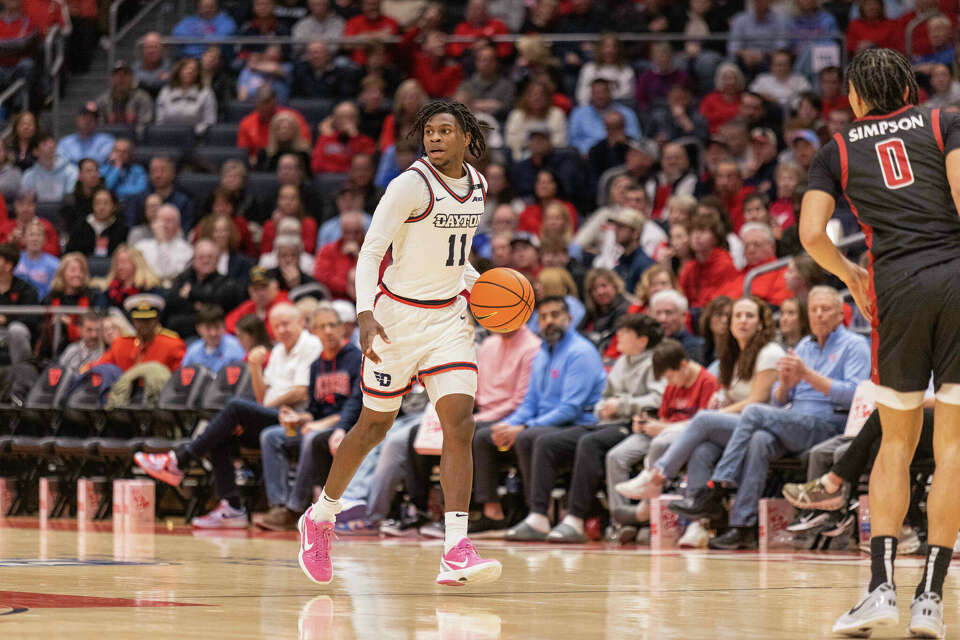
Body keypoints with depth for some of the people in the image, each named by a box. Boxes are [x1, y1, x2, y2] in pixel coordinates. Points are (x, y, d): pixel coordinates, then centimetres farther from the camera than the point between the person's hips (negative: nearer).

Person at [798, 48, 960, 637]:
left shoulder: (838, 152, 15)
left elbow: (811, 234, 3)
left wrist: (852, 276, 20)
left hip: (898, 285, 1)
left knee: (896, 444, 13)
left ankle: (881, 587, 0)